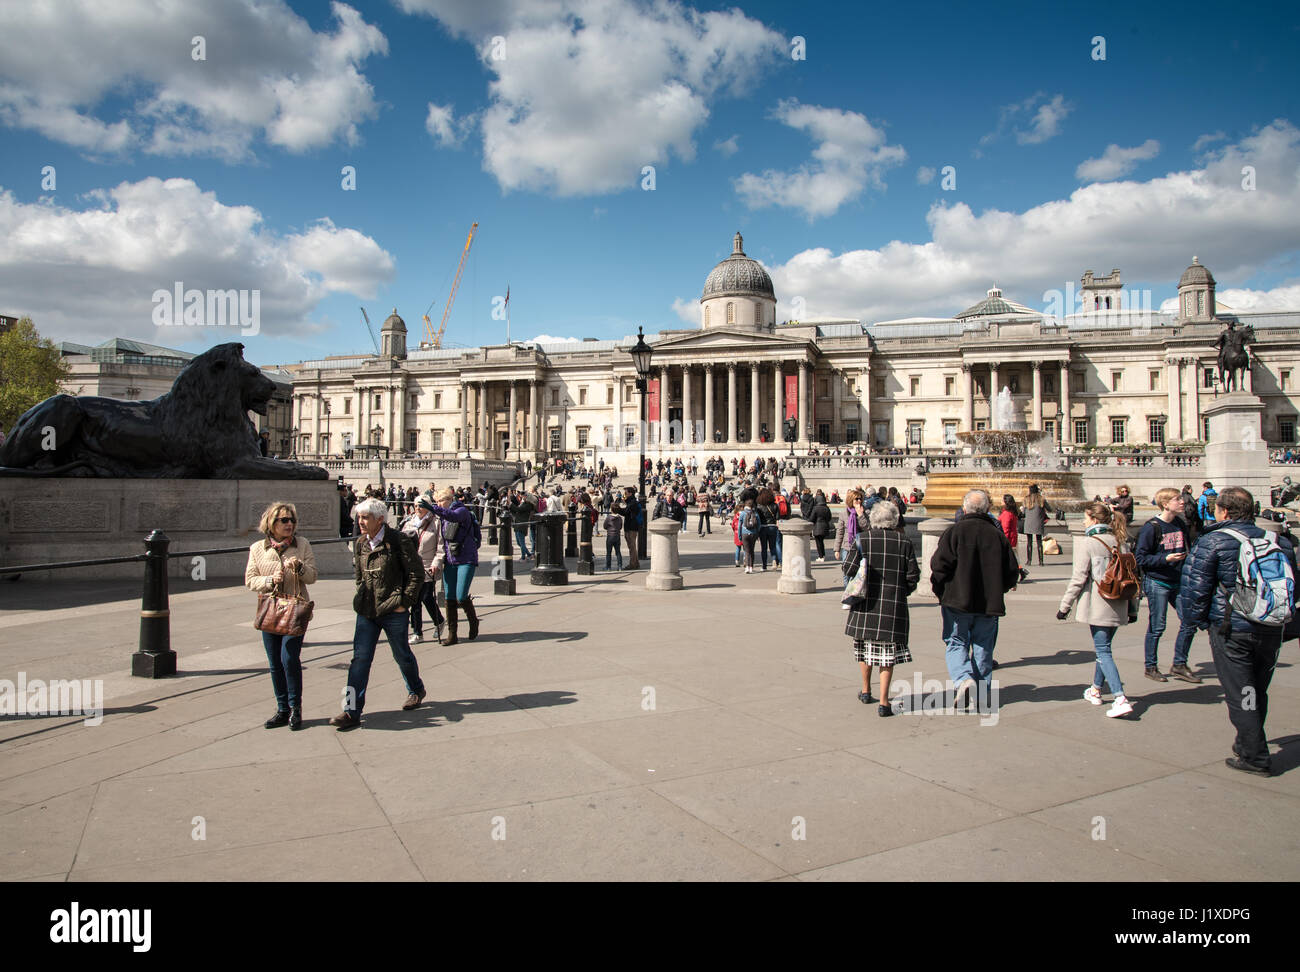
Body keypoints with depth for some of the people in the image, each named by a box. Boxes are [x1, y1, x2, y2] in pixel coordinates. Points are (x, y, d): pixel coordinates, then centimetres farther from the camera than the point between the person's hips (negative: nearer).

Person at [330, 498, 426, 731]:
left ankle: (416, 690, 37)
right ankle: (352, 711, 0)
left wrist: (405, 601, -11)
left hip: (393, 610, -5)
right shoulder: (360, 544, 7)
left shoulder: (398, 541, -12)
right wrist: (362, 596, 13)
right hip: (366, 611, 5)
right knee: (360, 658, -1)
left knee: (402, 655, 11)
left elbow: (416, 573, -9)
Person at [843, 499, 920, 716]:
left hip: (866, 602, 1)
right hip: (893, 606, -1)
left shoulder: (862, 539, -4)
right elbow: (913, 575, -3)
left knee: (864, 647, 19)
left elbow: (848, 569, -10)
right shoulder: (904, 543, -2)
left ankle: (866, 691, 33)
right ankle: (883, 702, 1)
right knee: (888, 651, 4)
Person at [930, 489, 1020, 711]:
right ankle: (981, 694, 17)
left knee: (956, 643, 9)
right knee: (983, 648, 13)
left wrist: (940, 592, 3)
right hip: (989, 603, 3)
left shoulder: (954, 532, -8)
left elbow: (939, 565, -13)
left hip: (958, 601, -3)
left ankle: (963, 678, -16)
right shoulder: (997, 534, 1)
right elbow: (1012, 572, 6)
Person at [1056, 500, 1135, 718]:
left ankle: (1121, 698, -15)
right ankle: (1096, 690, 33)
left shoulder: (1087, 543, -11)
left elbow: (1078, 578, -13)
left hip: (1098, 606, -6)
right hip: (1117, 607, 6)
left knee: (1103, 651, -4)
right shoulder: (1119, 542, 7)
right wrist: (1132, 606, 19)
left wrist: (1065, 606, -5)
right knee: (1103, 647, 20)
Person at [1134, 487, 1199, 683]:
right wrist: (1165, 559, -22)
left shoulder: (1180, 524, 7)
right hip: (1157, 582, -6)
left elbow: (1188, 549, 21)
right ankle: (1151, 667, 16)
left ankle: (1179, 665, 19)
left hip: (1179, 582, 6)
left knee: (1190, 621, 4)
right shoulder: (1151, 527, -12)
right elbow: (1140, 558, -12)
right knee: (1156, 627, 1)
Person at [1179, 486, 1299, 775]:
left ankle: (1255, 757, 4)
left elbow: (1195, 586, -11)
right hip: (1272, 630, 6)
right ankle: (1248, 744, 35)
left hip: (1231, 630, -6)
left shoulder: (1212, 542, -10)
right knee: (1258, 692, 19)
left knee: (1240, 695, 2)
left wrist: (1194, 618, 4)